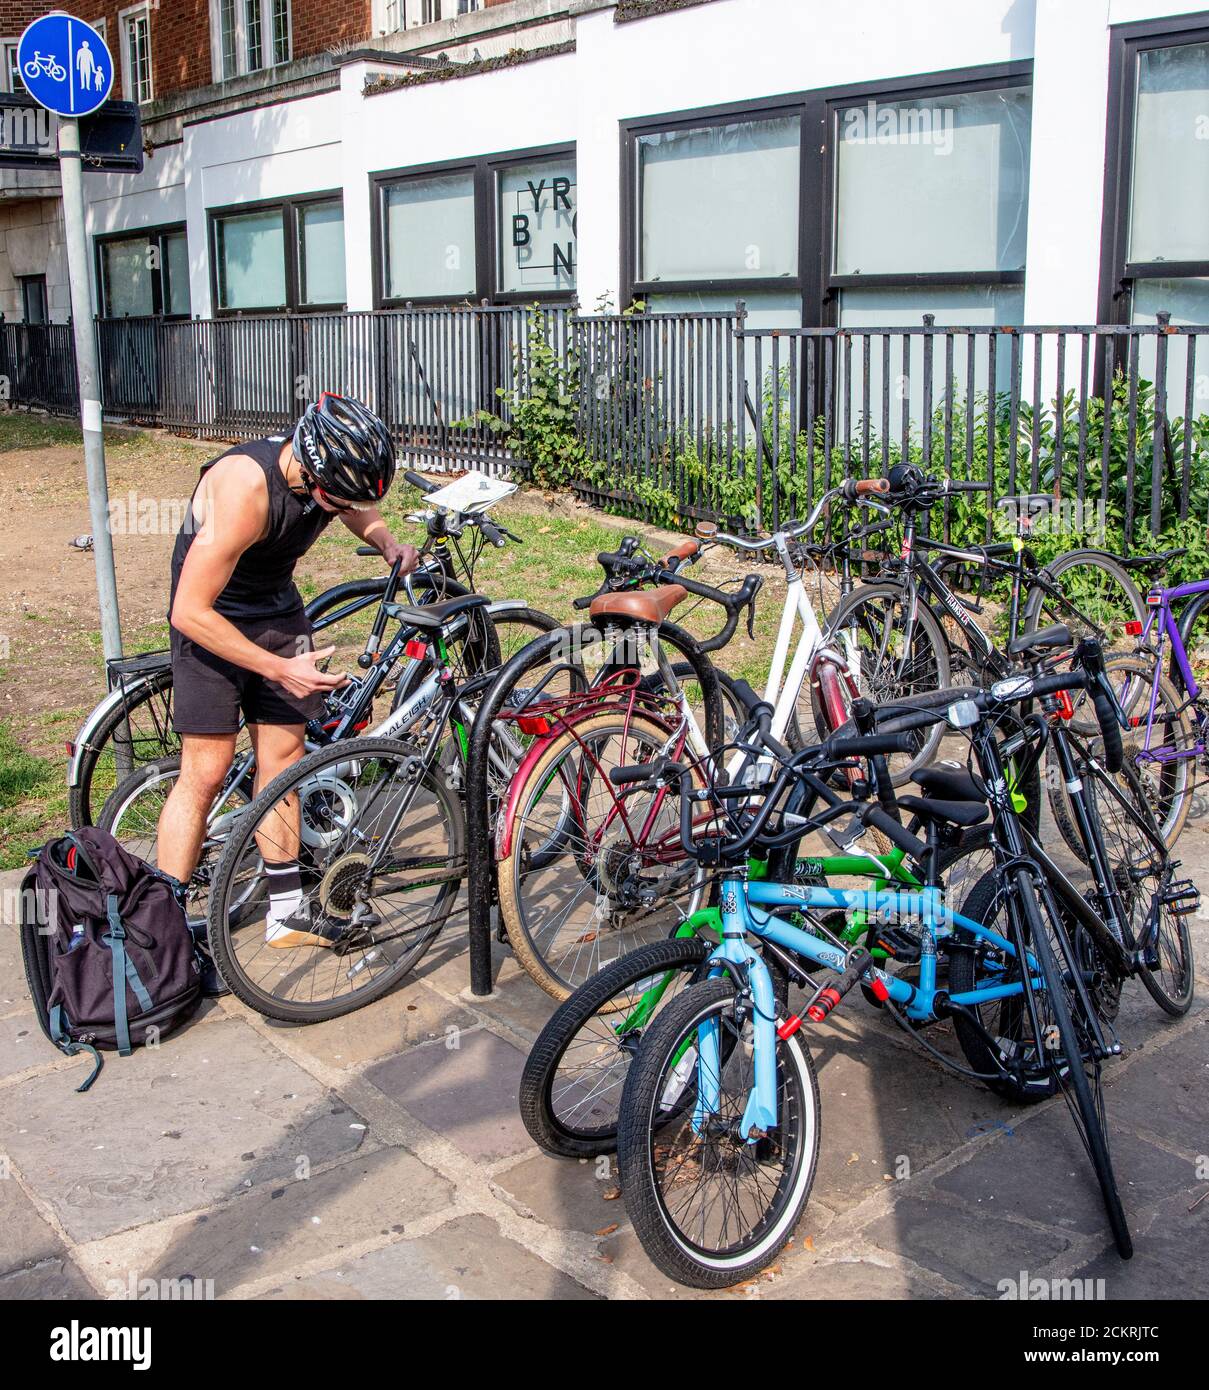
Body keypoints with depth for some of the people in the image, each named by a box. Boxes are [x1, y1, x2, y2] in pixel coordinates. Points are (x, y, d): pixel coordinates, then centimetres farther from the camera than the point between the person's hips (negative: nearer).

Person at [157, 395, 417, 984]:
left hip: (278, 611, 6)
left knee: (281, 756, 6)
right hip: (211, 620, -6)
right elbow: (190, 612, -30)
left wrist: (390, 545, -11)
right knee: (207, 770, -9)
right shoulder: (244, 489, -36)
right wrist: (281, 669, -29)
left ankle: (286, 912, 16)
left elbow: (363, 518, 11)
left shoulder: (333, 471, -16)